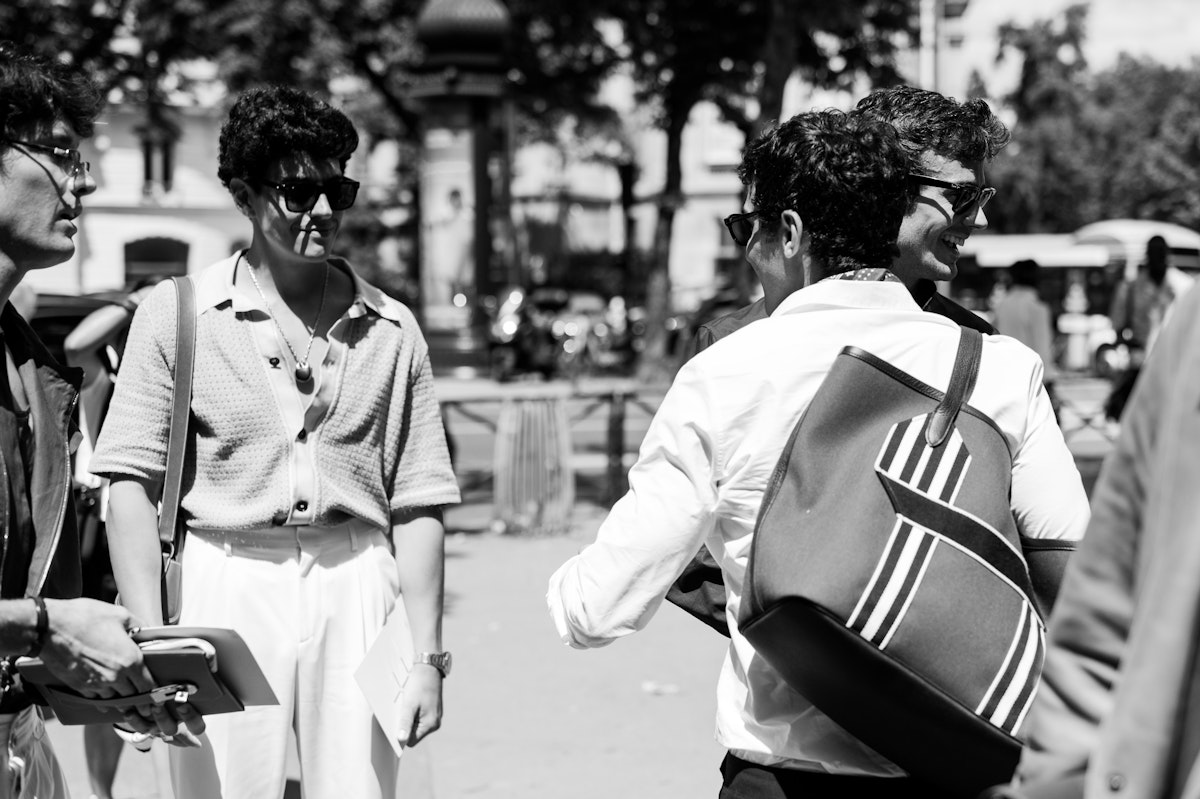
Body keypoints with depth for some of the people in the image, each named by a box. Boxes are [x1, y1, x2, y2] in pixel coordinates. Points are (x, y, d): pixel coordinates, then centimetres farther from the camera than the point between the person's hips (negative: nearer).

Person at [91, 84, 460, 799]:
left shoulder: (392, 330, 8)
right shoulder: (176, 314, 2)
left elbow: (416, 505, 9)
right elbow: (131, 482, -1)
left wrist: (428, 656, 5)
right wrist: (149, 642, -8)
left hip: (356, 585, 2)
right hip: (225, 583, -2)